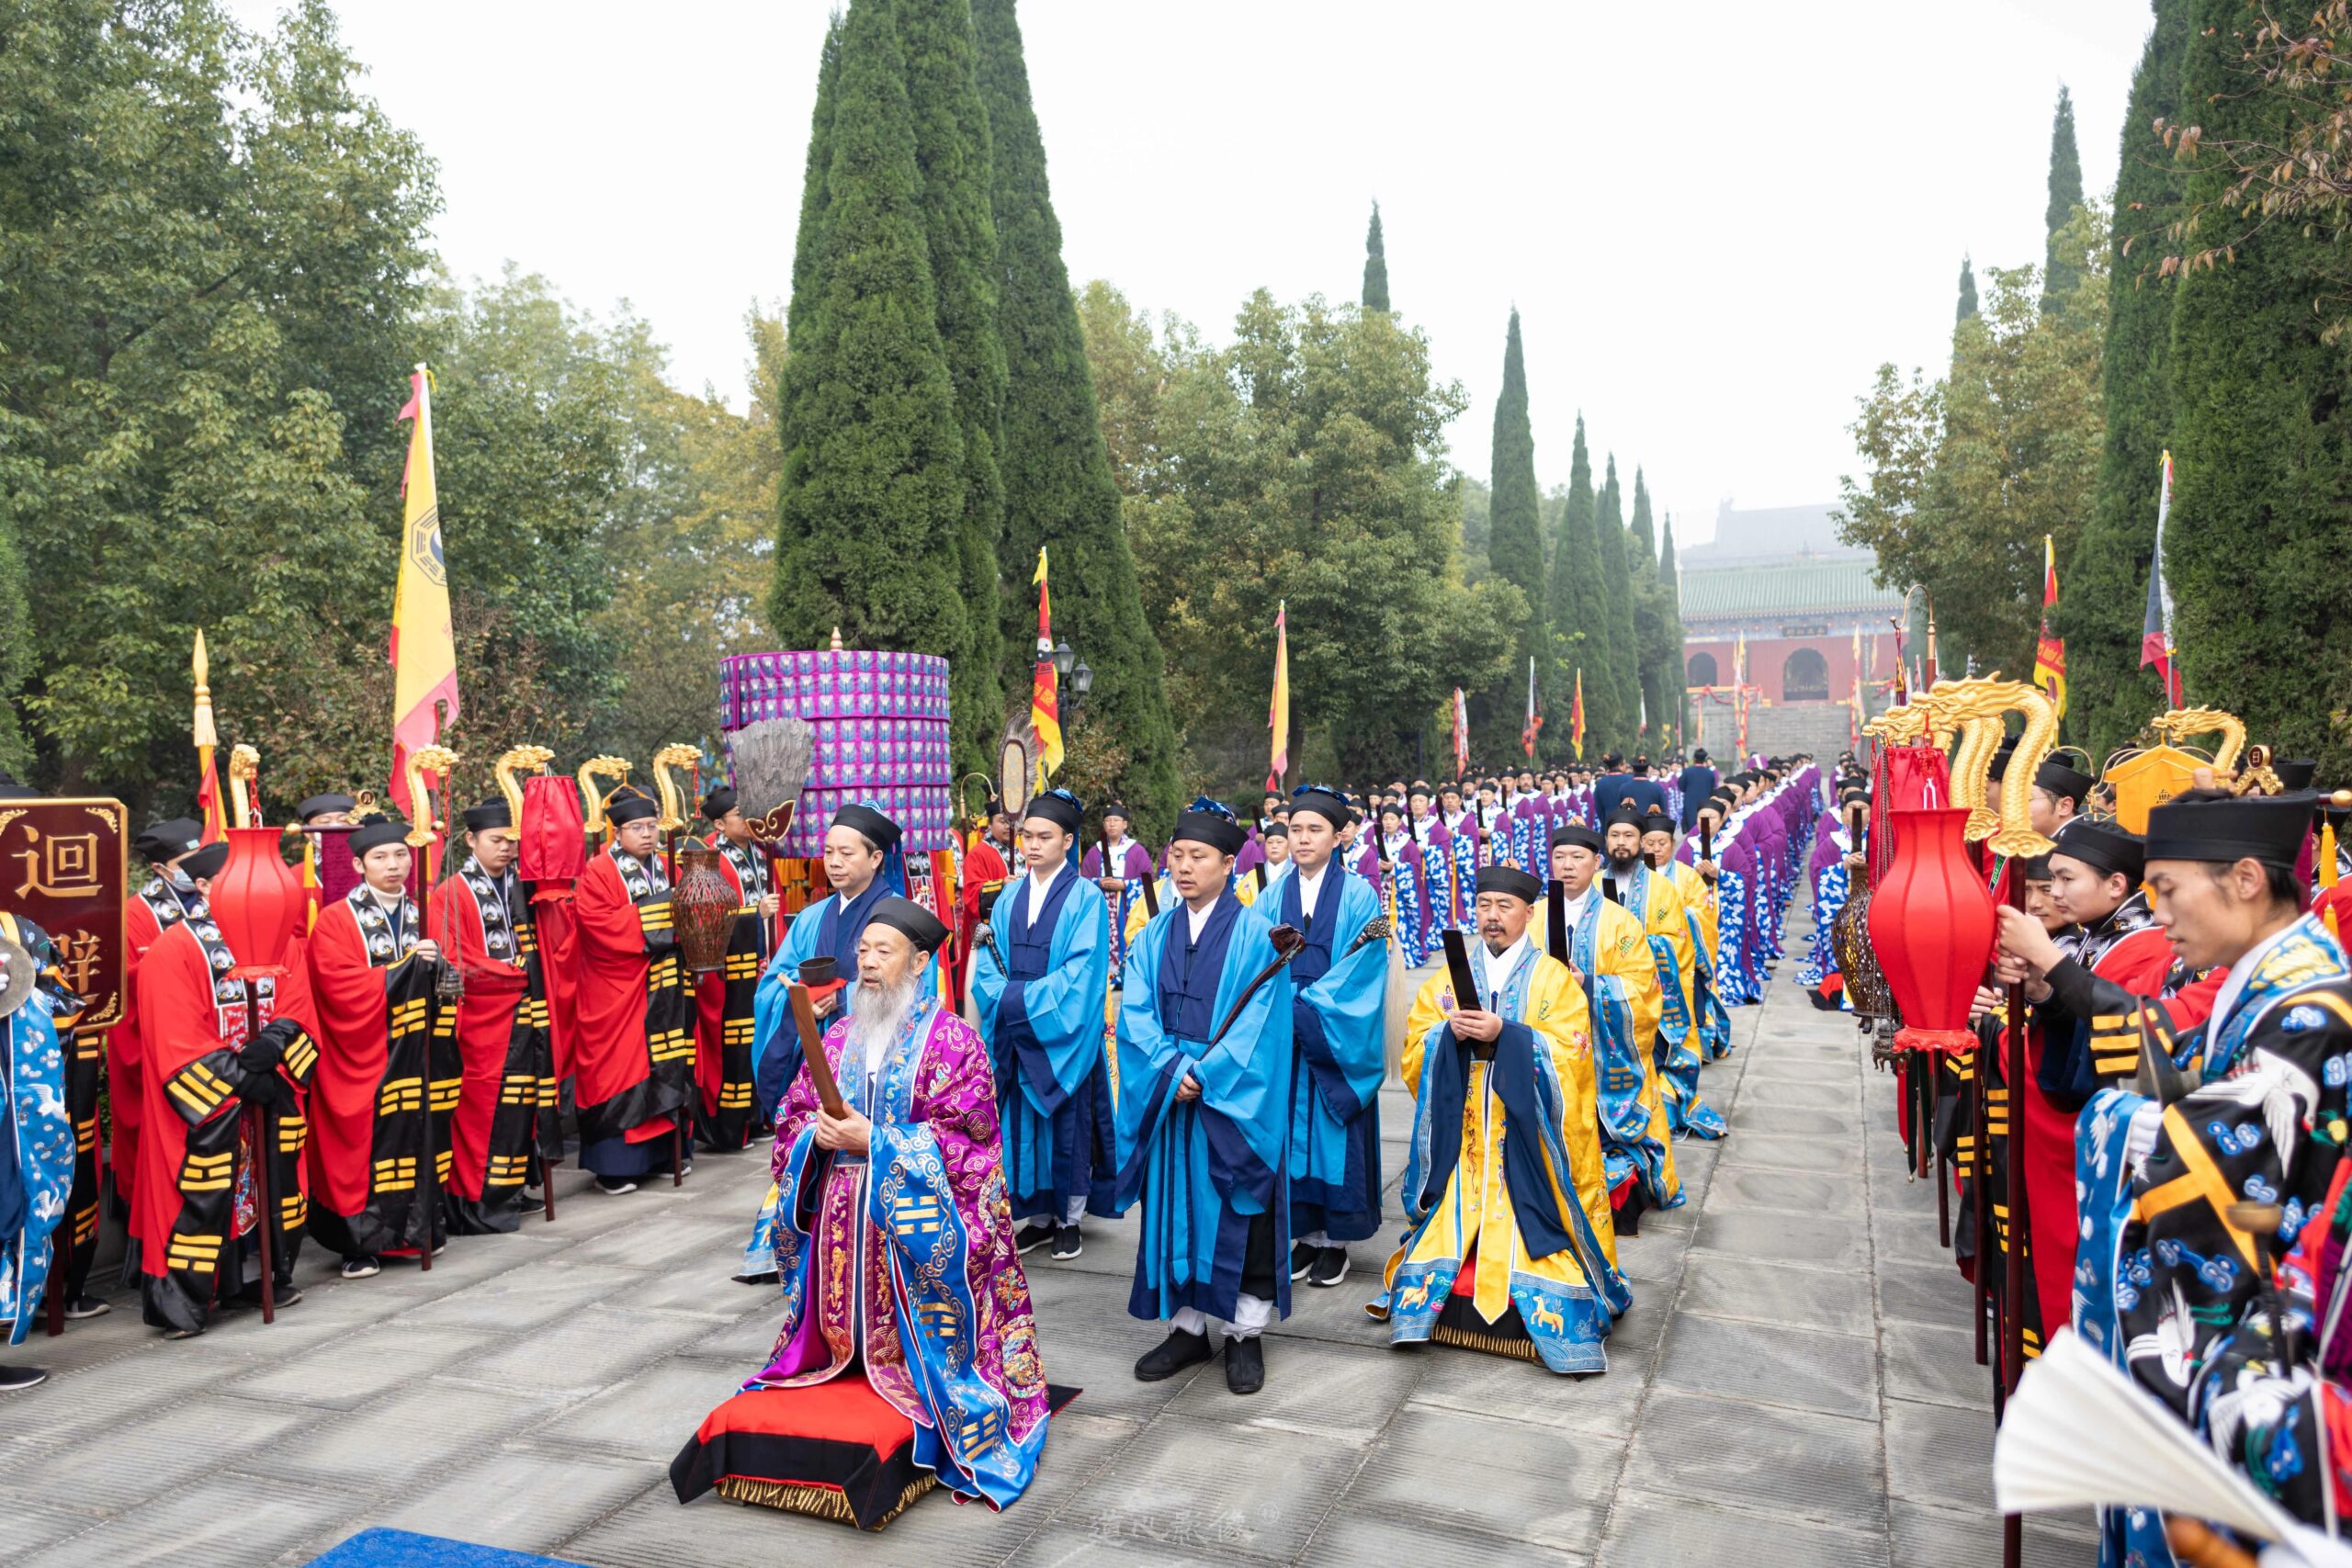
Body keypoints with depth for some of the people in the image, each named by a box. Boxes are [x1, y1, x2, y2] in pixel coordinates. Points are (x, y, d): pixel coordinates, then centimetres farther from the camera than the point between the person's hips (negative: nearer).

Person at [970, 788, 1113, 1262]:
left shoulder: (1086, 898, -7)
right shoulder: (1009, 898, 9)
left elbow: (1081, 972, -15)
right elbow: (988, 964, 6)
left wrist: (1019, 997, -17)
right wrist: (1003, 996, -14)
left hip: (1064, 1034, -4)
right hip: (1014, 1036, 5)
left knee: (1067, 1125, 4)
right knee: (1021, 1124, 8)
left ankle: (1070, 1219, 18)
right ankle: (1038, 1216, 21)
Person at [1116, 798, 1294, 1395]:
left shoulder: (1256, 935, -5)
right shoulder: (1155, 936, 8)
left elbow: (1257, 1024, -11)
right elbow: (1136, 1014, 1)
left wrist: (1204, 1076, -17)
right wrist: (1171, 1070, -14)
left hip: (1235, 1103, -4)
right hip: (1168, 1100, 4)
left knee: (1240, 1215, 2)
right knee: (1174, 1209, 9)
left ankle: (1245, 1334, 16)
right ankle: (1188, 1328, 21)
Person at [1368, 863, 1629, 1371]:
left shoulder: (1556, 980, 3)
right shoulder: (1446, 980, 12)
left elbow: (1569, 1057, -8)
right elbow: (1413, 1053, 6)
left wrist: (1504, 1034, -20)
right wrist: (1449, 1033, -15)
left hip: (1526, 1138, -2)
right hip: (1462, 1134, 3)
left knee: (1526, 1225, -8)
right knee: (1458, 1217, 1)